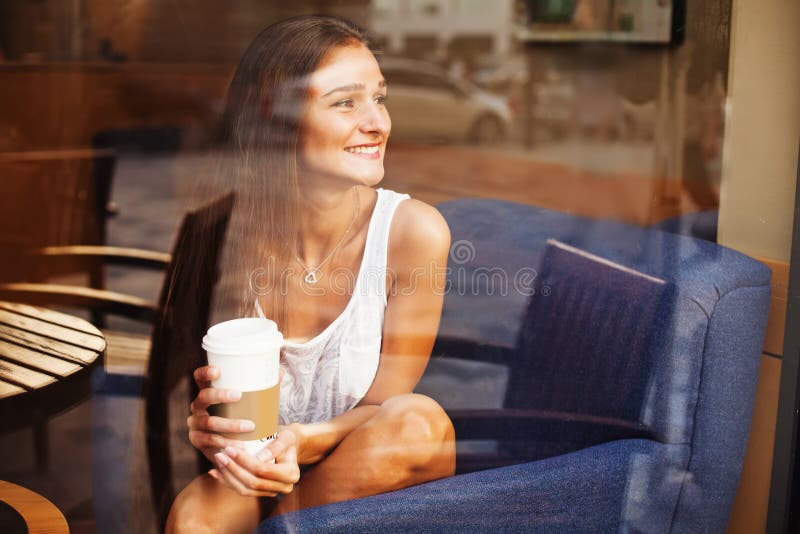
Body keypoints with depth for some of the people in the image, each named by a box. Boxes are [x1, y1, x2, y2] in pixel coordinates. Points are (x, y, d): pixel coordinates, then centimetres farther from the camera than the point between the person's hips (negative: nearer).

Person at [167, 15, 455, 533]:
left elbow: (386, 405, -11)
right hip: (265, 475, 0)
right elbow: (209, 390, -2)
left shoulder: (413, 229, -17)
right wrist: (209, 423, -26)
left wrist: (304, 442, -31)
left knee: (420, 421, -32)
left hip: (373, 478, 1)